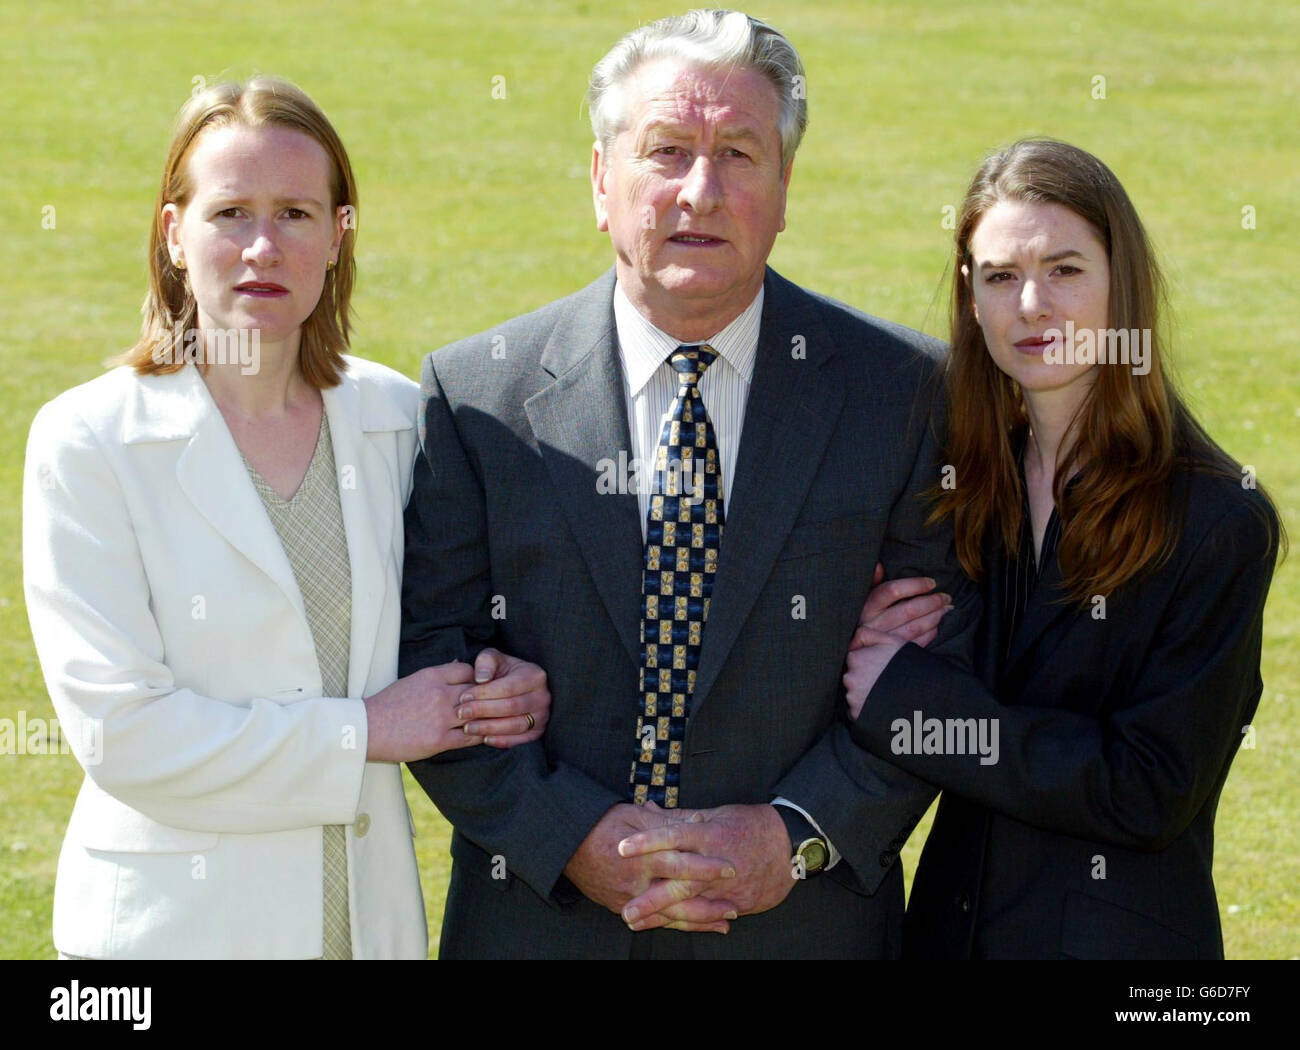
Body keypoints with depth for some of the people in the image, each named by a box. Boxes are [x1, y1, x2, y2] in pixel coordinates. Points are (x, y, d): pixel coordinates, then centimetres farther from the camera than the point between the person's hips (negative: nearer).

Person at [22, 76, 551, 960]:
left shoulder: (397, 416, 3)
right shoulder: (86, 441, -10)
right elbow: (120, 731, -16)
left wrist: (499, 690, -5)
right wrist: (364, 731, -15)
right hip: (179, 920, -4)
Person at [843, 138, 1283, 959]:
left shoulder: (1219, 521, -15)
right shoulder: (965, 483, 2)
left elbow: (1150, 791, -19)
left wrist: (908, 693, -19)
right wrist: (867, 643, -15)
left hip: (1125, 932, -5)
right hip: (952, 922, 5)